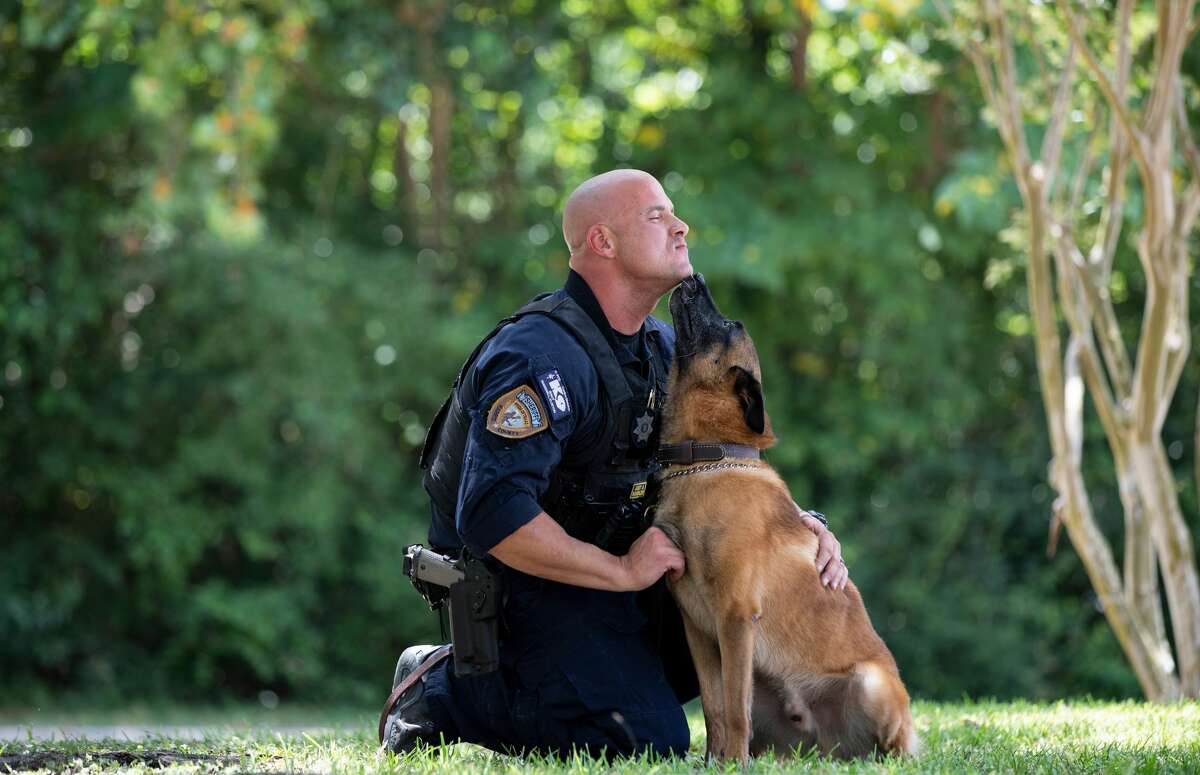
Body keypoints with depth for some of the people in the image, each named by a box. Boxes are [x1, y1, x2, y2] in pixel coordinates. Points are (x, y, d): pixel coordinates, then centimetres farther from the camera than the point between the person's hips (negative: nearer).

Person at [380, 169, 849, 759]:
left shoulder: (662, 349, 9)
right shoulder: (542, 354, -23)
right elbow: (492, 516, -32)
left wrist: (794, 524, -5)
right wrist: (623, 571, -27)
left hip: (611, 569, 9)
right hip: (519, 589, -9)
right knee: (649, 740, -21)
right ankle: (445, 694, -3)